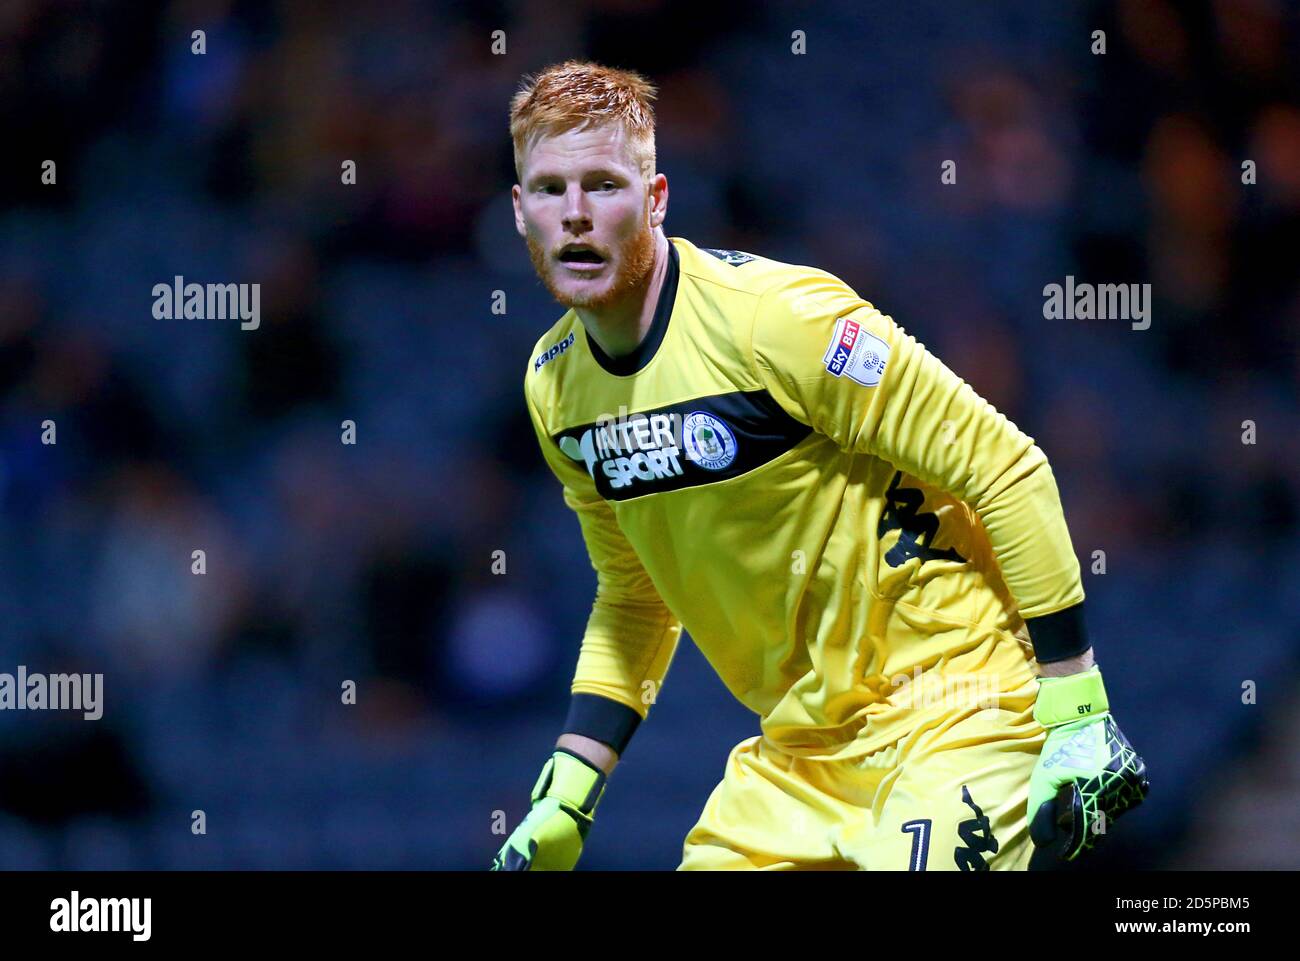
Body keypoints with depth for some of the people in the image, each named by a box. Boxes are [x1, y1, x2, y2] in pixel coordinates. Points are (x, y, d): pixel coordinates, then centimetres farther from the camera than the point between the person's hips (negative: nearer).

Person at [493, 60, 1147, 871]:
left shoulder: (771, 316, -20)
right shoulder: (553, 386, 4)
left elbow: (1007, 469, -17)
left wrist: (1077, 717, -17)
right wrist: (567, 796, 10)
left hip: (950, 704, -7)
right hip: (800, 744, 7)